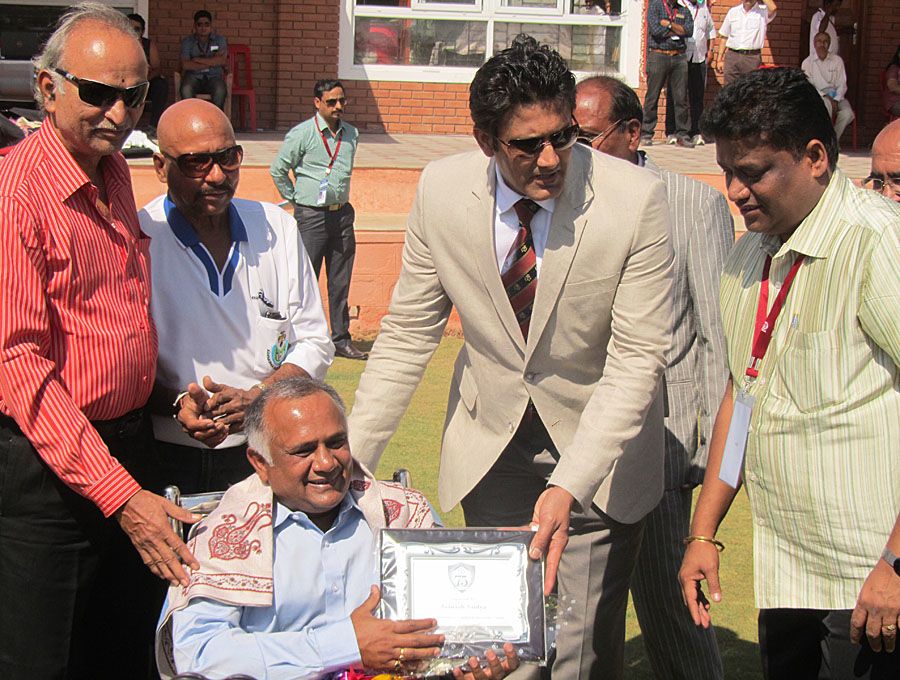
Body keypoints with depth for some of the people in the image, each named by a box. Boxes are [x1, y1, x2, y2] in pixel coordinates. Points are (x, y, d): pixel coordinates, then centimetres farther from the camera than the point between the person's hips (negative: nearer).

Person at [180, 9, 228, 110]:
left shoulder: (220, 40, 8)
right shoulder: (187, 42, 6)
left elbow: (222, 61, -9)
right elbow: (185, 65, -9)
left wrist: (198, 60, -7)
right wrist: (211, 62, -10)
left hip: (214, 77, 0)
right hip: (194, 77, 0)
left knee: (220, 90, -35)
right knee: (186, 90, -35)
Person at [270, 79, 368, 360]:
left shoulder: (351, 134, 10)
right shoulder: (301, 134, -7)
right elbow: (278, 169, -2)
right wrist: (295, 199, 3)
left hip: (342, 213, 5)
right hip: (312, 216, -5)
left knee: (340, 282, 8)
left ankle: (341, 340, 15)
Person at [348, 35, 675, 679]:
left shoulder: (635, 199, -20)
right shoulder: (442, 189, -10)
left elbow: (637, 358, -18)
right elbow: (408, 334, -1)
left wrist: (568, 486, -29)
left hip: (599, 455, -2)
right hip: (491, 447, 2)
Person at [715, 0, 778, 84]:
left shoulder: (763, 11, 3)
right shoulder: (733, 11, 12)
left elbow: (773, 8, -23)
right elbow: (724, 37, 15)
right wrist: (719, 59, 10)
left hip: (752, 58, -3)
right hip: (732, 56, 3)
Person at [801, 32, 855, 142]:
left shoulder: (837, 60, 10)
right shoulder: (807, 62, 5)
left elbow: (842, 84, 5)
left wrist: (836, 100, -13)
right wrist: (825, 96, -17)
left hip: (836, 97, 3)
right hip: (817, 96, -2)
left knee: (847, 113, -29)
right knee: (827, 105, -38)